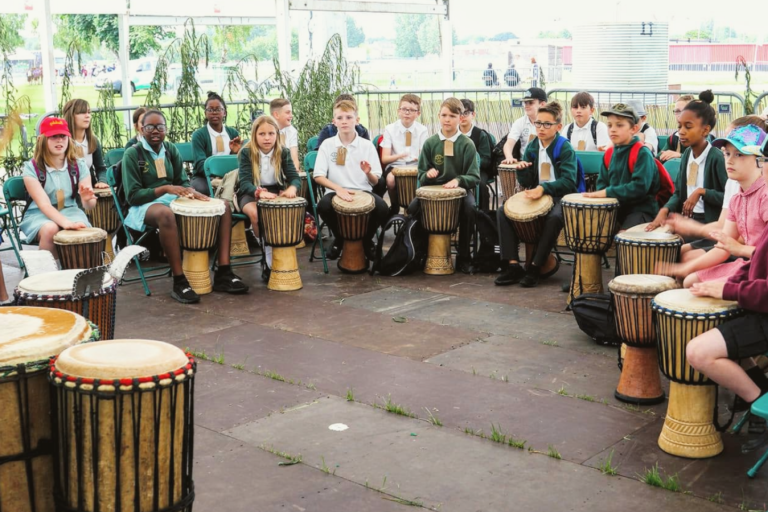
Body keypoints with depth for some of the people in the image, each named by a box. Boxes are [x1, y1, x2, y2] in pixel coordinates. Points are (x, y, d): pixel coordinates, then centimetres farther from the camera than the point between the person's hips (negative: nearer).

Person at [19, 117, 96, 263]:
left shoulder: (79, 165, -3)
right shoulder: (32, 168, -12)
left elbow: (90, 206, -5)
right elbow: (44, 204, -22)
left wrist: (87, 199, -32)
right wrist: (65, 222, -41)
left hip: (70, 211, 2)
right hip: (39, 215, -2)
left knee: (82, 230, -32)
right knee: (50, 229, -36)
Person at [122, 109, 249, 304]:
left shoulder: (171, 150, 10)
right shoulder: (132, 154, -6)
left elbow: (182, 181, 11)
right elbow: (132, 195, -12)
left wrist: (190, 191, -14)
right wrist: (165, 188, -24)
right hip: (145, 205, -6)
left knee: (223, 206, -10)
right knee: (166, 214, -43)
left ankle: (223, 273, -16)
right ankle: (179, 282, -38)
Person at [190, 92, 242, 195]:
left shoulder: (233, 133, 12)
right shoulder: (198, 135, 0)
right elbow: (201, 164, -12)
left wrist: (236, 152, -11)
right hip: (204, 177, -3)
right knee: (201, 188, -37)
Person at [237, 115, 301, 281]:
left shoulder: (283, 152, -4)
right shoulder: (246, 152, -13)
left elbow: (295, 177, -11)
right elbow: (245, 182, -23)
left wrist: (292, 188, -37)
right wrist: (260, 192, -45)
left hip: (275, 192, 3)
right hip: (250, 193, -2)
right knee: (256, 213, -36)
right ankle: (269, 257, -21)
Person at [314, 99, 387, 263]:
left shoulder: (367, 146, 4)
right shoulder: (327, 145, 2)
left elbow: (375, 181, 5)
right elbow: (318, 176, -4)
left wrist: (368, 173, -20)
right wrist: (338, 188, -21)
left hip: (363, 192, 0)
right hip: (336, 192, 0)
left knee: (383, 209, -30)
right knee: (323, 206, -34)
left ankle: (367, 239, 6)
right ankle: (339, 238, 2)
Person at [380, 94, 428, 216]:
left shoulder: (422, 130, 0)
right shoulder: (390, 129, -3)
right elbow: (384, 159, -8)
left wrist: (420, 159, -30)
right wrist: (399, 156, -30)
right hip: (395, 166, -1)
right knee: (391, 178, -34)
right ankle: (394, 207, -5)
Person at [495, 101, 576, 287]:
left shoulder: (566, 149, -11)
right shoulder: (532, 147, 6)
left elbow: (569, 182, -22)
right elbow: (526, 183, 6)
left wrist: (544, 188, -34)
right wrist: (522, 169, -16)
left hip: (560, 197, -6)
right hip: (536, 195, 6)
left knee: (554, 217, -39)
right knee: (503, 211, -13)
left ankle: (535, 267, -25)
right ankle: (514, 265, -15)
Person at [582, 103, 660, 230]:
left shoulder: (642, 154, -14)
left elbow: (640, 187, -24)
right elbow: (602, 182, 13)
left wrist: (608, 192, -22)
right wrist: (600, 195, -10)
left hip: (641, 210, -7)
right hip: (616, 208, 7)